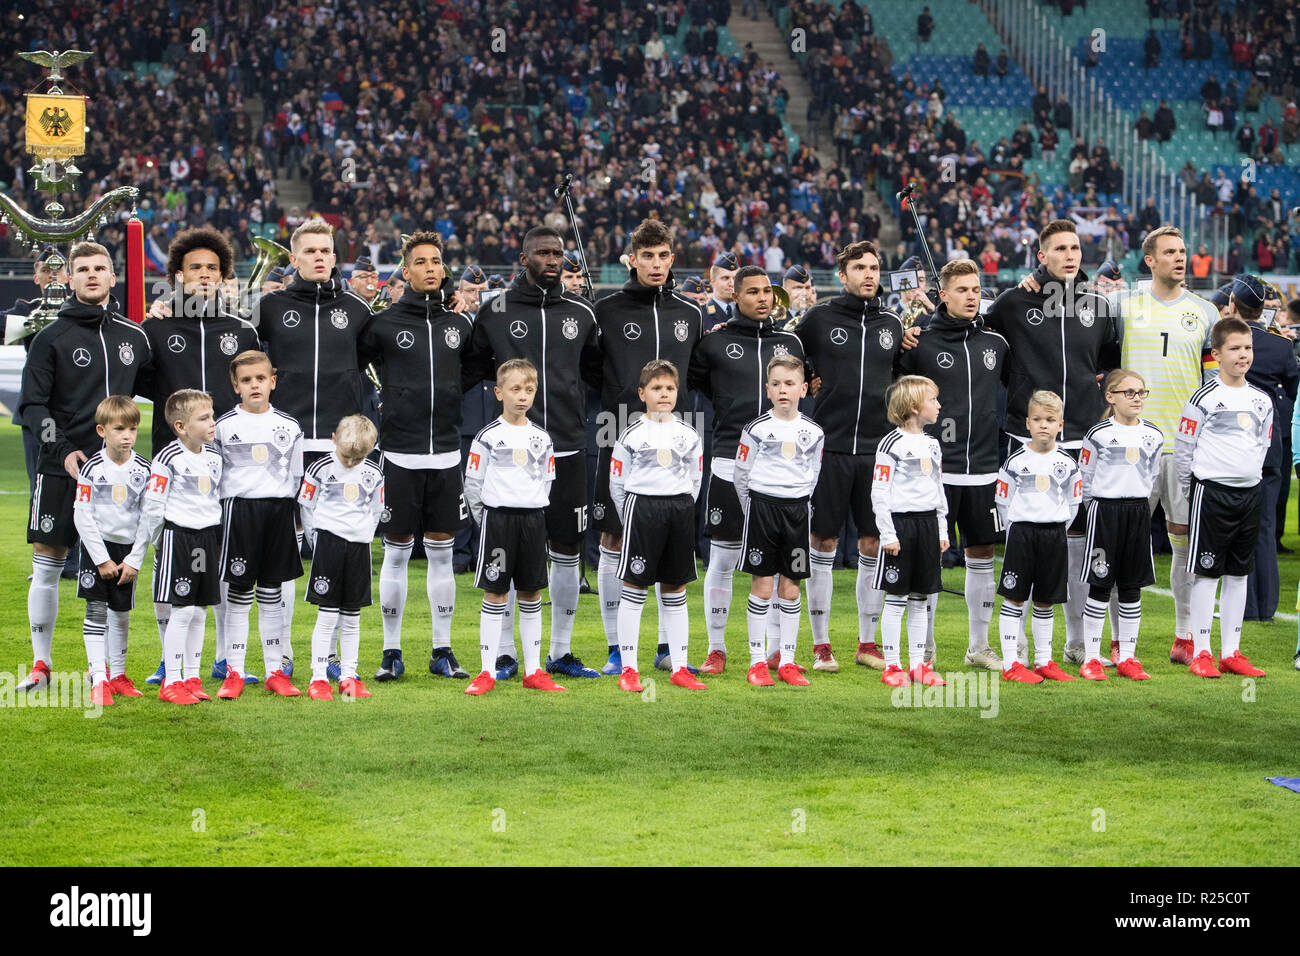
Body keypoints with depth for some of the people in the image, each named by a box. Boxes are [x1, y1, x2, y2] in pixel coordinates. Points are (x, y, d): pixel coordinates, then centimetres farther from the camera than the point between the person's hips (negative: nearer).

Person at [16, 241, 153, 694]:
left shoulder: (133, 336, 11)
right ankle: (41, 665, 10)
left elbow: (148, 385, 22)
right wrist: (62, 449, -15)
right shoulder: (51, 337, 1)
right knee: (47, 564, 0)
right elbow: (32, 404, -2)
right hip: (61, 468, -2)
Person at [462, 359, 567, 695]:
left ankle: (533, 671, 14)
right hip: (497, 517, -4)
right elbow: (472, 482, -2)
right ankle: (487, 673, 3)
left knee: (531, 595, 8)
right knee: (495, 595, -2)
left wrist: (533, 512, 7)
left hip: (533, 519, 4)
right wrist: (487, 520, -2)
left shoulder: (542, 437, 8)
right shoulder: (488, 436, -3)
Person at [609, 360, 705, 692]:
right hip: (640, 506, -3)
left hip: (680, 510, 3)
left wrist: (680, 510, 8)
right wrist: (634, 518, 3)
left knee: (676, 590, 7)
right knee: (634, 588, -3)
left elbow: (695, 481, 13)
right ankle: (628, 669, 1)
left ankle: (680, 668, 11)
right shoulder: (631, 435, 1)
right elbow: (617, 484, 3)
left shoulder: (689, 435, 9)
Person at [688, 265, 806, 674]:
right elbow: (690, 380, 12)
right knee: (722, 559, 1)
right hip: (730, 462, -2)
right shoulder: (715, 342, 3)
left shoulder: (791, 343, 12)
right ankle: (716, 649, 11)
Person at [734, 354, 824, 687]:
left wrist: (798, 504, 12)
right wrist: (755, 511, 7)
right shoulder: (756, 429, -4)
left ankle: (786, 660, 11)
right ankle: (758, 661, 5)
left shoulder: (814, 432, 5)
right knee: (762, 585, -2)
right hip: (762, 506, -3)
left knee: (791, 587, 4)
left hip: (797, 510, 3)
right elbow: (741, 475, 3)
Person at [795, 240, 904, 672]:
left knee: (874, 546, 5)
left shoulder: (892, 323, 10)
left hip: (877, 450, 3)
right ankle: (821, 646, 8)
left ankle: (868, 643, 15)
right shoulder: (819, 317, 1)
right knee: (823, 545, 0)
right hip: (830, 446, -3)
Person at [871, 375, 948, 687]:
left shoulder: (932, 444, 14)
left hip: (928, 523, 7)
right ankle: (892, 666, 4)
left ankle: (918, 664, 15)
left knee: (921, 599, 9)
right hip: (900, 523, -6)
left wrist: (942, 530, 15)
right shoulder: (892, 444, -9)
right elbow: (879, 492, -11)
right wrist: (888, 534, -15)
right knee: (896, 597, -2)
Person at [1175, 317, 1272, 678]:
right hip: (1211, 491, -6)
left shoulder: (1262, 400, 10)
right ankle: (1201, 654, 2)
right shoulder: (1205, 397, -7)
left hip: (1249, 493, 6)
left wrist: (1250, 475, 13)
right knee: (1207, 573, -3)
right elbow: (1183, 446, -5)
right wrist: (1192, 490, -2)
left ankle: (1231, 653, 15)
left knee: (1239, 573, 9)